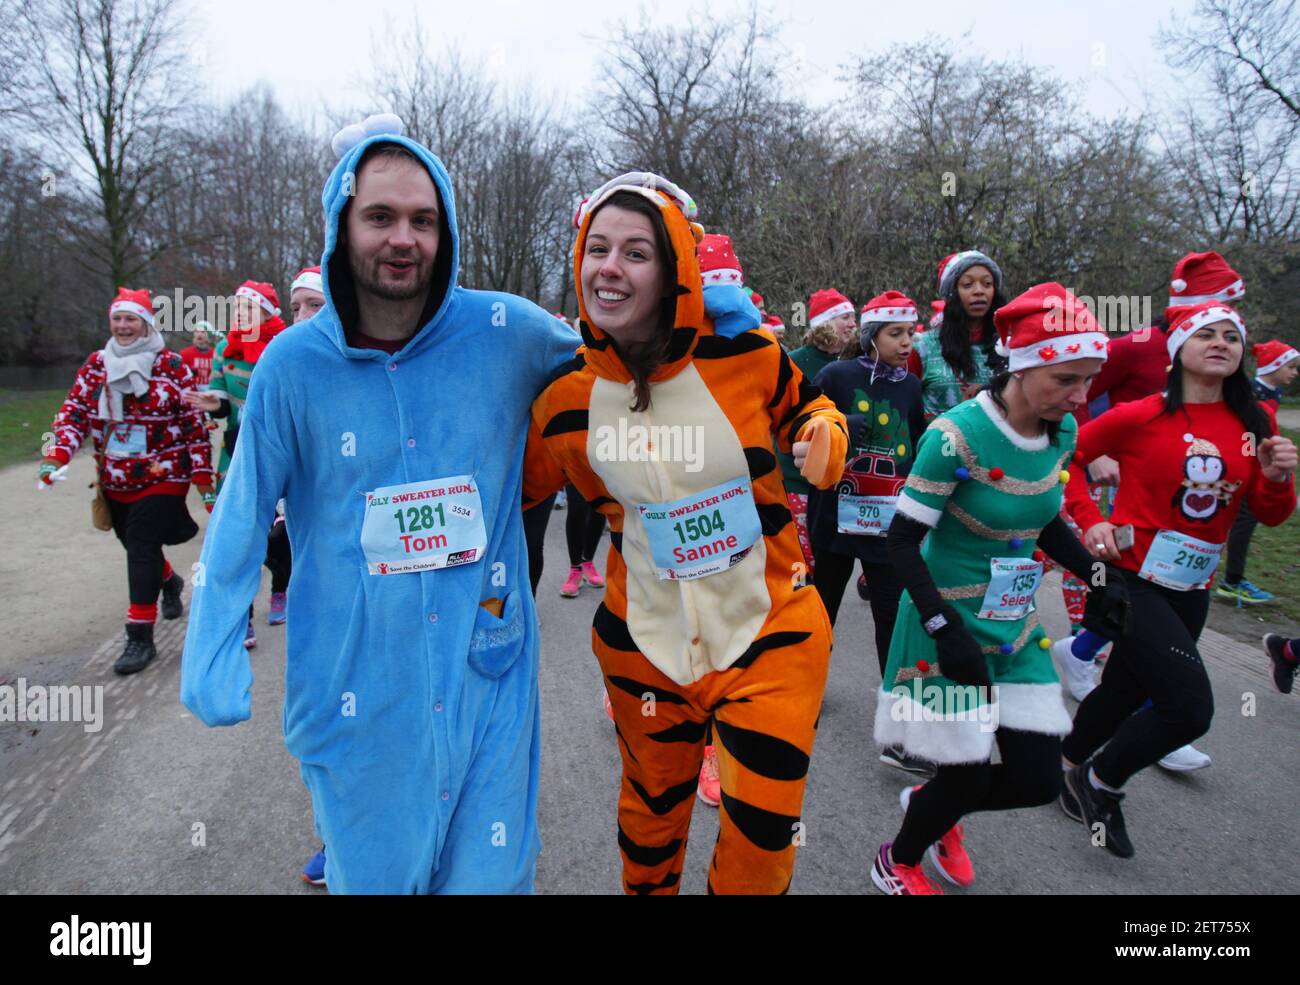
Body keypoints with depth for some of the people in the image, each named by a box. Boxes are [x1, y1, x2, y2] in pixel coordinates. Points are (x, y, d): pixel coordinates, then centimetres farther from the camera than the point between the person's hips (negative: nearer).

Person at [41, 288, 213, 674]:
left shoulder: (172, 366, -8)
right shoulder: (96, 364, 7)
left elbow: (194, 423, -7)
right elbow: (74, 411, 5)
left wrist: (203, 476, -8)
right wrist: (57, 454, -12)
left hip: (162, 478, -5)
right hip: (115, 482, 6)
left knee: (142, 548, -11)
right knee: (136, 546, 17)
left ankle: (140, 637, -3)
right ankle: (170, 582, 50)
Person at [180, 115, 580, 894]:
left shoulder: (507, 331, -6)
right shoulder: (295, 363, -5)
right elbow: (244, 516, 2)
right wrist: (214, 657, -4)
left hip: (488, 665, 0)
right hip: (357, 683, 0)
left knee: (491, 873, 14)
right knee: (375, 874, 17)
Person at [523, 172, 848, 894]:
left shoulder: (744, 355, -13)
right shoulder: (567, 400, -8)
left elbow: (807, 406, 8)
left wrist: (824, 438, -13)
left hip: (768, 635, -1)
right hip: (644, 640, 2)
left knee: (762, 837, 4)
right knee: (651, 813, 22)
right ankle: (648, 889, 54)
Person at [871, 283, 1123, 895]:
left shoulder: (1063, 431, -1)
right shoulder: (957, 435, -23)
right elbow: (903, 540, -19)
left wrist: (1099, 578, 4)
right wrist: (945, 629, -25)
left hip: (1015, 627, 7)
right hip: (949, 627, -7)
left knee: (1038, 780, 7)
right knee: (966, 778, 2)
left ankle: (931, 805, 39)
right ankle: (896, 863, 35)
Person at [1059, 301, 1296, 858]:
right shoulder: (1140, 416, -11)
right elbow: (1067, 456, -1)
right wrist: (1089, 519, -13)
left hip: (1191, 588, 6)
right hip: (1132, 577, -6)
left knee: (1125, 692, 19)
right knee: (1191, 708, -14)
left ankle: (1069, 768, 44)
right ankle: (1102, 780, 12)